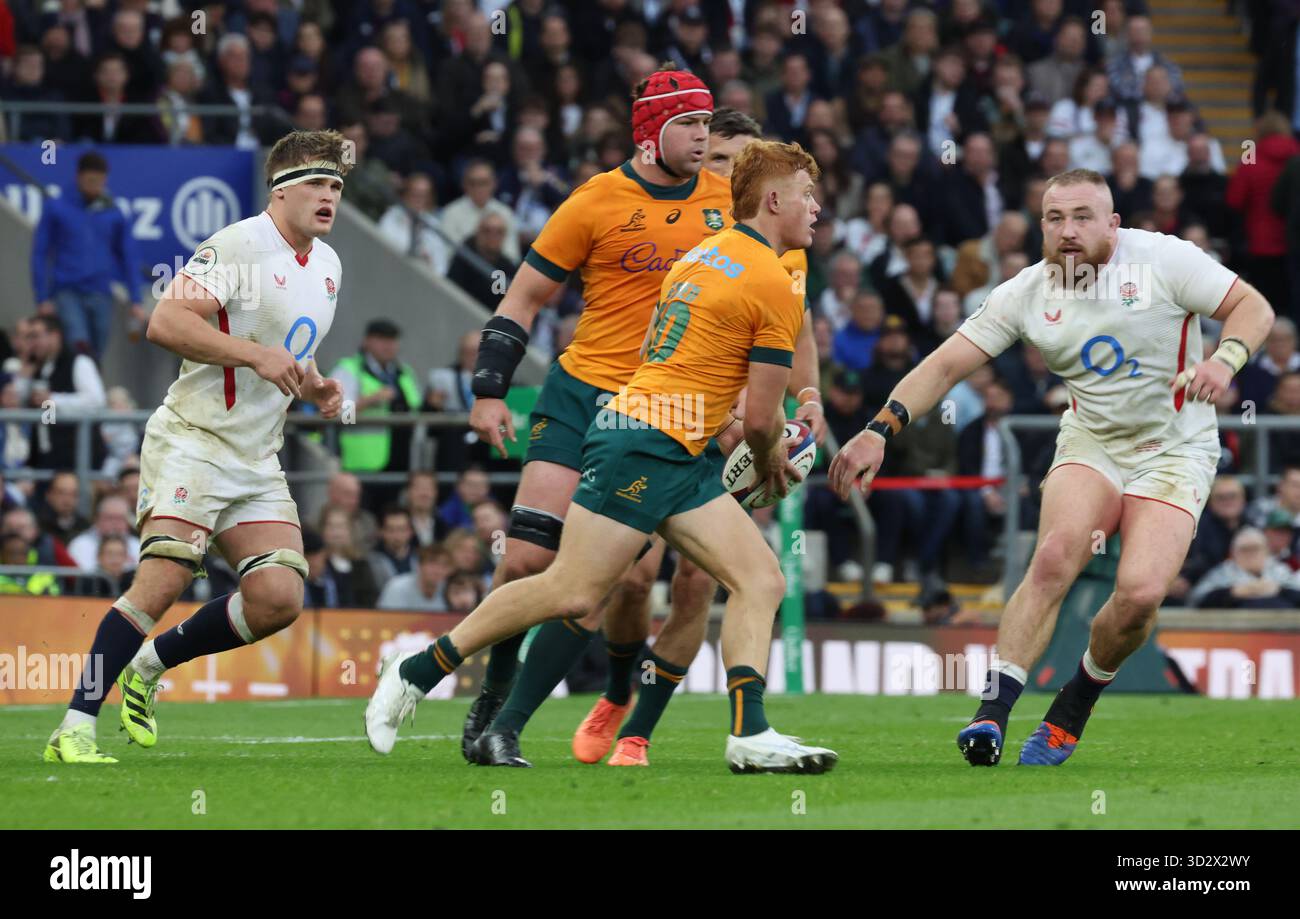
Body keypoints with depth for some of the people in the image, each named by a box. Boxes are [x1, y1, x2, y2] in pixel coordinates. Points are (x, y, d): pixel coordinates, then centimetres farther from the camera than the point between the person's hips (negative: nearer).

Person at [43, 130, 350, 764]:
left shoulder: (328, 266, 16)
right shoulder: (237, 246, -11)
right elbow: (166, 323, -22)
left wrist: (314, 387, 10)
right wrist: (256, 354, -27)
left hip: (259, 462, 8)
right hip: (193, 443, -7)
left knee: (279, 598, -10)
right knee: (162, 582, -21)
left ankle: (151, 664, 12)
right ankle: (74, 729, -17)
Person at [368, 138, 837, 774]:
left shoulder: (701, 255, 18)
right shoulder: (775, 287, -9)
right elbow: (761, 417, -8)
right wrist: (770, 460, 16)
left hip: (681, 459, 10)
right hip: (645, 442, -10)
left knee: (761, 580, -1)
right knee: (571, 592, -10)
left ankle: (750, 734, -15)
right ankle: (416, 673, 0)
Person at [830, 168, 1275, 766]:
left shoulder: (1161, 259, -11)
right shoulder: (1027, 293, -3)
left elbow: (1253, 306, -7)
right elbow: (947, 363, -3)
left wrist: (1225, 359, -28)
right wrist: (880, 430, -15)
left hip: (1175, 451, -2)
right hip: (1090, 442, 2)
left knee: (1141, 592, -21)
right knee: (1055, 556, -27)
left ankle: (1074, 707, 5)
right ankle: (993, 711, -28)